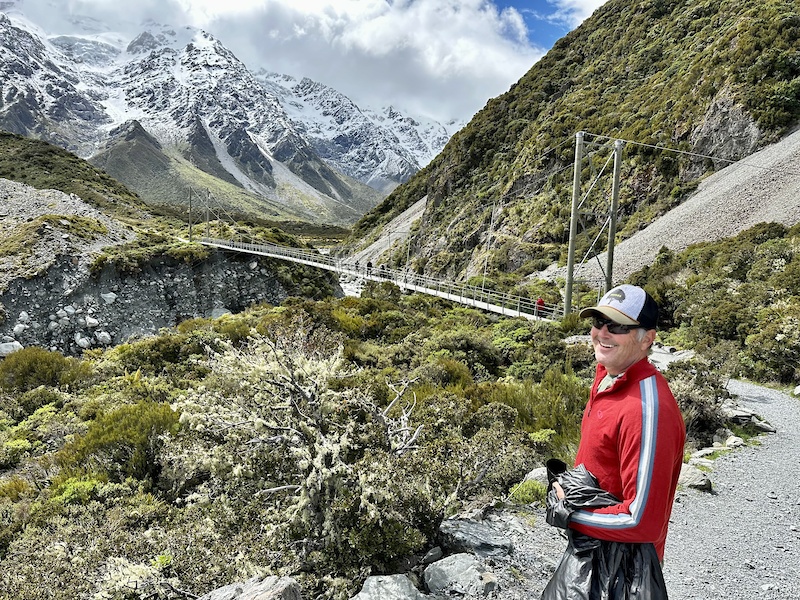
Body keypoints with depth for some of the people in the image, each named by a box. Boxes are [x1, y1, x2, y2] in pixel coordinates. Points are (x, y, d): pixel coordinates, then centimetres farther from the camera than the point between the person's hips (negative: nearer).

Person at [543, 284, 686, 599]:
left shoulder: (646, 410, -30)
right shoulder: (607, 376, -1)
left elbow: (641, 522, -29)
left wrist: (568, 512, -19)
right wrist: (568, 490, -1)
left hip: (619, 567, -8)